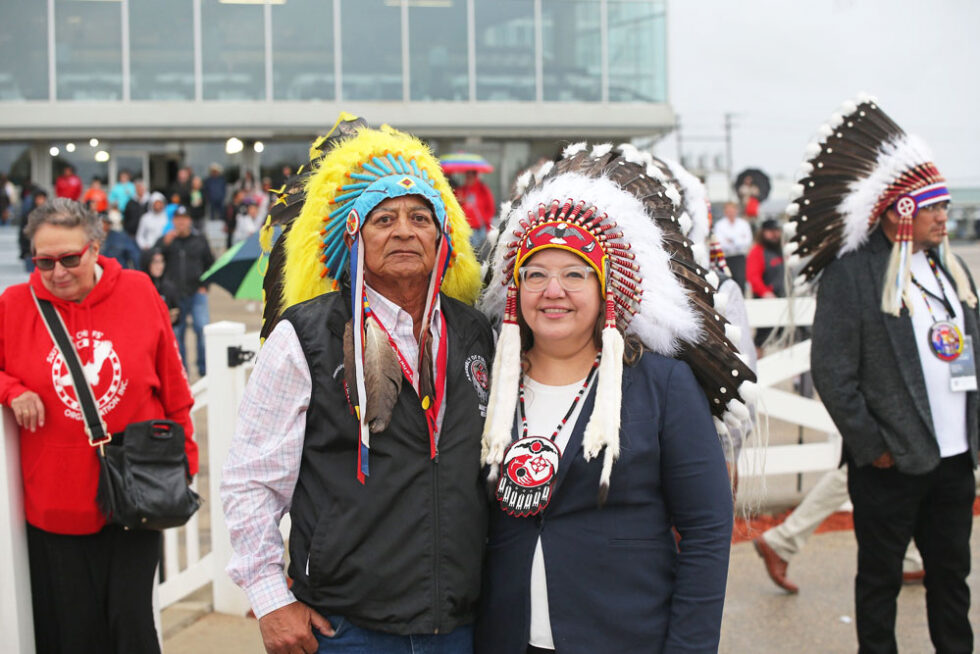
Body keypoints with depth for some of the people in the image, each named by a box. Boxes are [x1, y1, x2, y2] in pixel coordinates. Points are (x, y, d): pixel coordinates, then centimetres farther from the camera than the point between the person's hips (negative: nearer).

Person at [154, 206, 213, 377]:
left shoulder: (200, 240, 8)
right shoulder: (166, 240, 7)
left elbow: (210, 263, 14)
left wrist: (204, 285, 5)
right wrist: (166, 242, -16)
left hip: (196, 293, -1)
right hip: (175, 296, 1)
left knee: (203, 328, -15)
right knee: (176, 333, 5)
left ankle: (204, 367, -3)